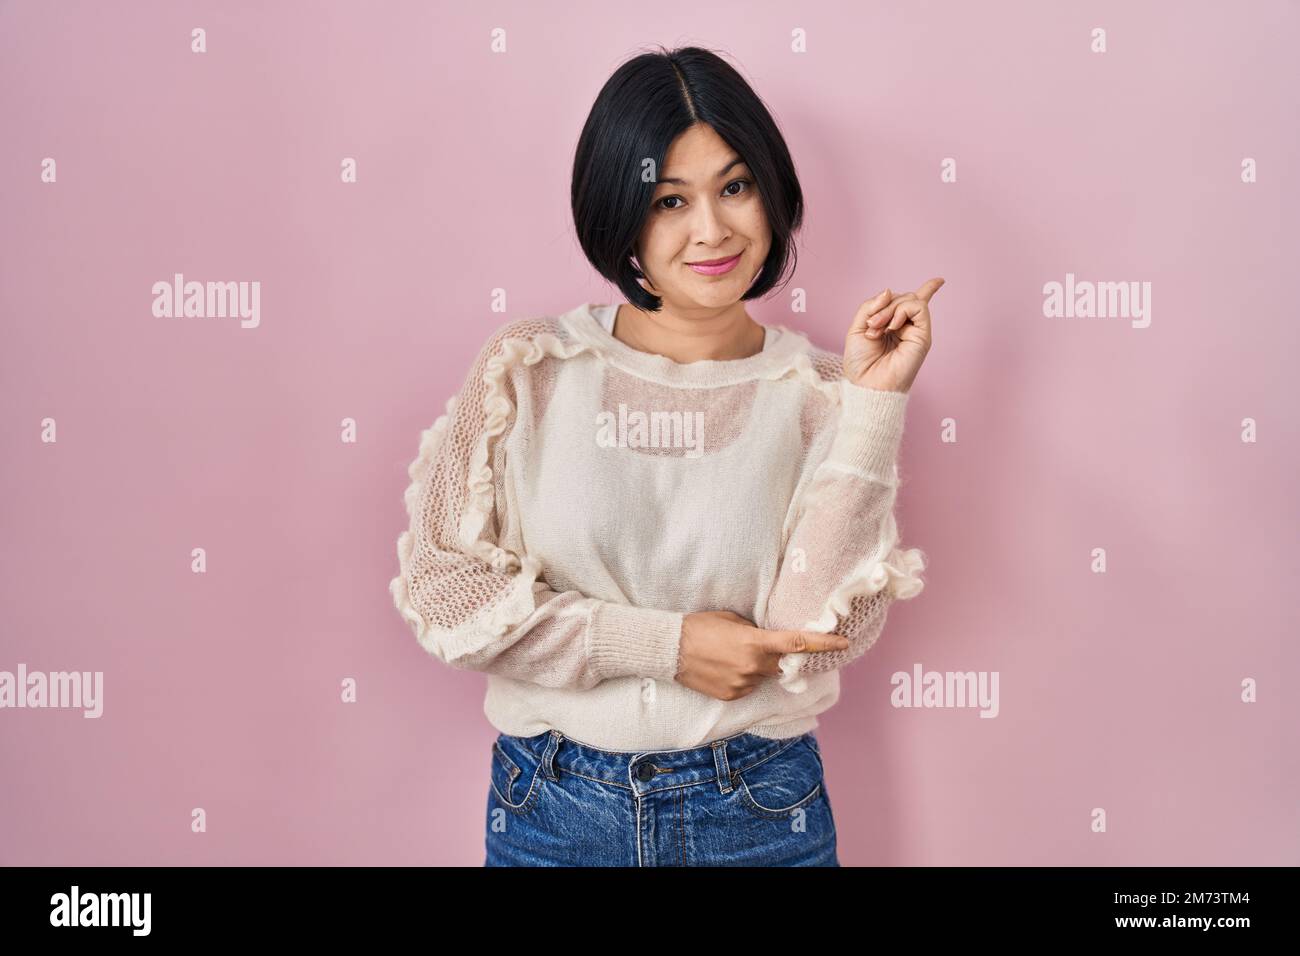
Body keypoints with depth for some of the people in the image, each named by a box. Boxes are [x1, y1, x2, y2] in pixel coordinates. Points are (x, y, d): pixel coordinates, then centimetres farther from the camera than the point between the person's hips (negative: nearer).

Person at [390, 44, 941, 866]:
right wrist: (667, 643, -13)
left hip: (757, 809, 0)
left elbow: (815, 644, -16)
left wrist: (873, 402, -18)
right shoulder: (529, 368, -6)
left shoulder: (819, 394, -7)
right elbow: (441, 588, -8)